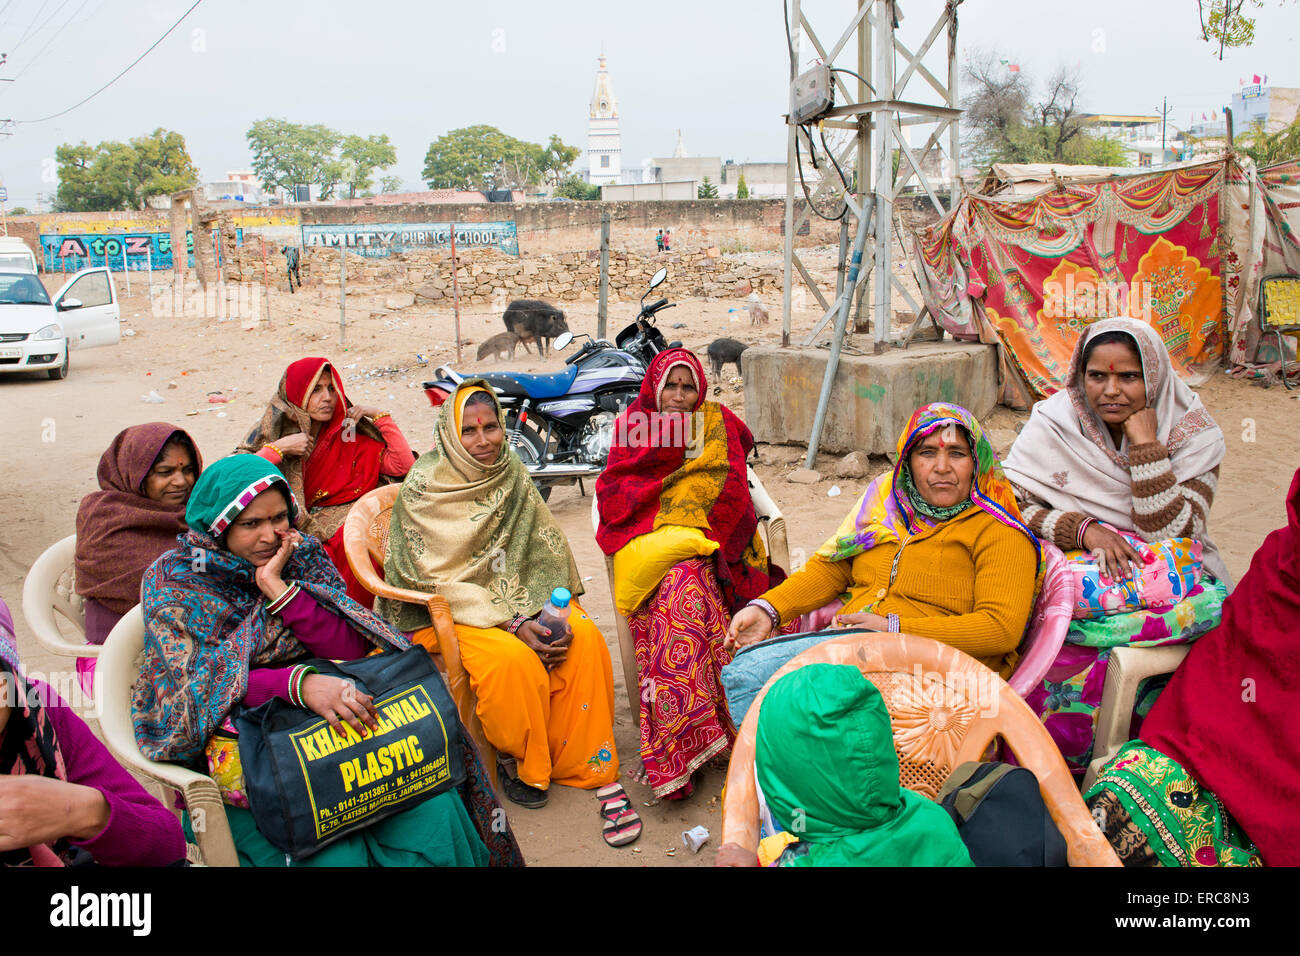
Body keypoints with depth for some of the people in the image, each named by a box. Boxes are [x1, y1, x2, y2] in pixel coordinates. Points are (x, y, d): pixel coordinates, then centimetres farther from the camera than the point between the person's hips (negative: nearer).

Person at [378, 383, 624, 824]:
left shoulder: (512, 474, 2)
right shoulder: (422, 489, -12)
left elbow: (547, 553, 3)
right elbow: (437, 579, -15)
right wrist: (512, 624, -23)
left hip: (516, 599, 5)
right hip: (445, 613, -5)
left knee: (583, 636, -19)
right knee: (513, 658, -31)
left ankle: (580, 757, -2)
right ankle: (519, 765, -4)